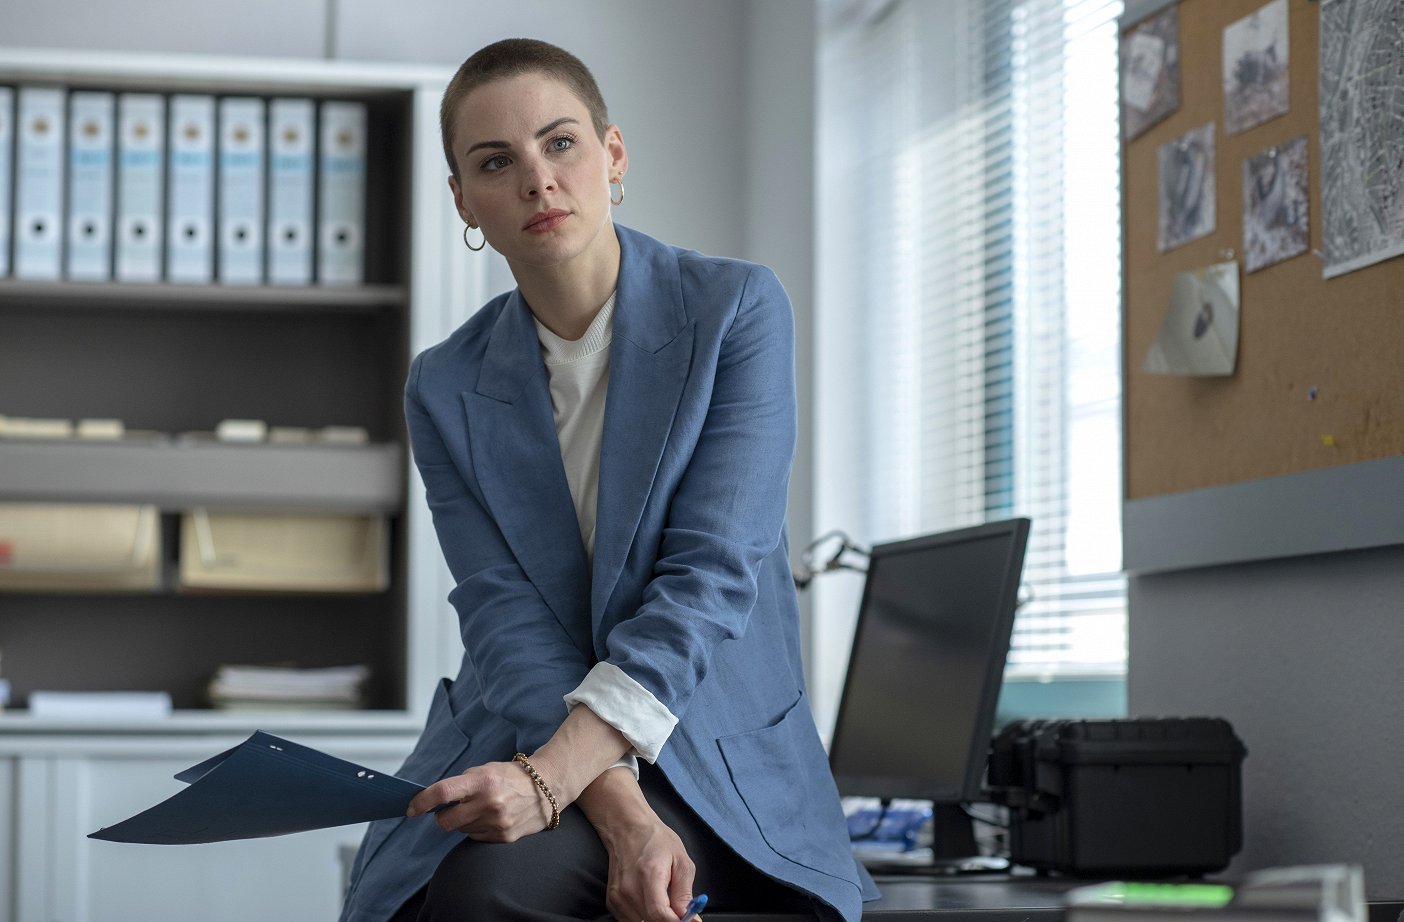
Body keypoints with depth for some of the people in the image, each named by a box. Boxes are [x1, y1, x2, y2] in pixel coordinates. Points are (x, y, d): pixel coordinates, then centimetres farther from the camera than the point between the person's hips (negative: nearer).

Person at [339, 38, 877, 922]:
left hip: (712, 747, -3)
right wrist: (619, 814, -24)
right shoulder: (447, 390, 5)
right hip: (513, 738, 3)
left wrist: (556, 777, -27)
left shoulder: (737, 309, -5)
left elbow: (712, 575, -14)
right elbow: (506, 616, -6)